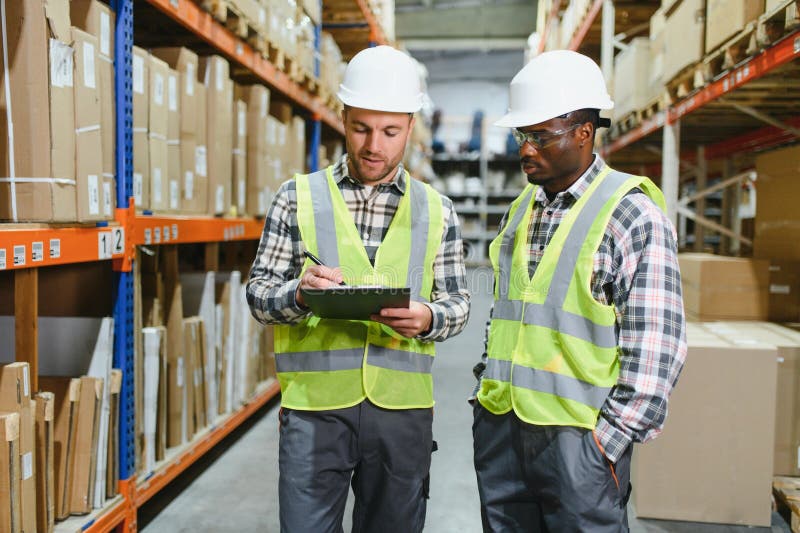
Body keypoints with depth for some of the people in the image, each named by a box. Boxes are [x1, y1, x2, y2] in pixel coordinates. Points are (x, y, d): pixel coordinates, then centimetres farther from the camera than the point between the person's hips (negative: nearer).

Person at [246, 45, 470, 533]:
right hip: (315, 406, -1)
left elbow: (458, 301, 7)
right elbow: (258, 291, 3)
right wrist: (299, 294, -19)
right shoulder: (299, 196, 2)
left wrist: (428, 318, -15)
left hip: (403, 408, 2)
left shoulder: (436, 210, 6)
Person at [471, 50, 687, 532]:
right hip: (499, 428, 6)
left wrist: (610, 437, -13)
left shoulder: (634, 215, -9)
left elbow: (656, 346, -12)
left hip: (576, 436, -6)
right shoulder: (522, 210, 12)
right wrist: (488, 393, 14)